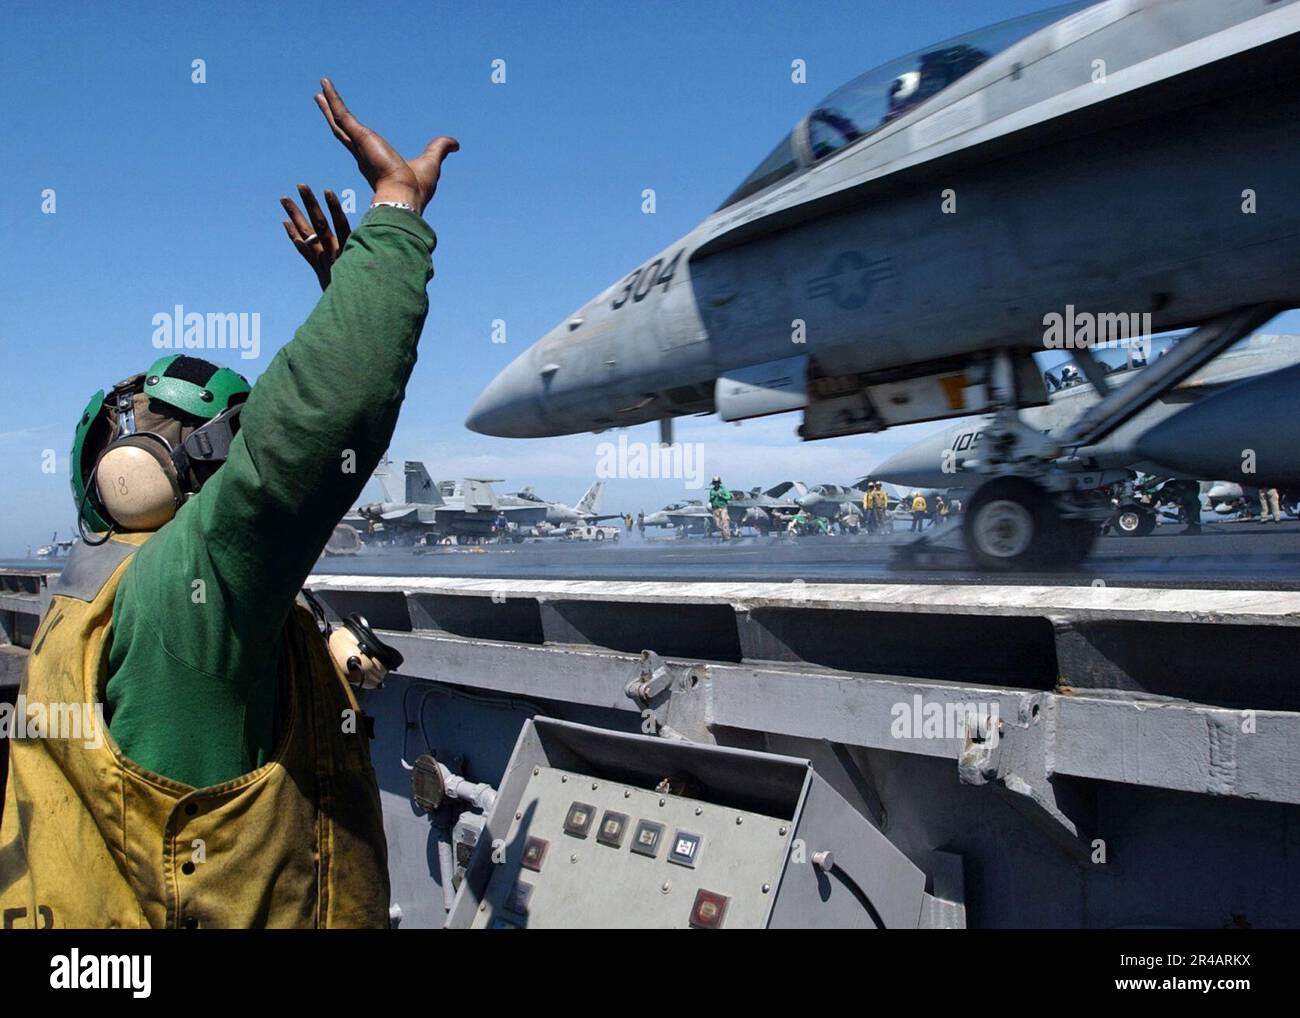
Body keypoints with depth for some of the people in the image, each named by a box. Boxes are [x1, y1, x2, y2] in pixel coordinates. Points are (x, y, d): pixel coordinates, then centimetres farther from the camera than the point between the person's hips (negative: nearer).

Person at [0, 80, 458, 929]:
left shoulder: (121, 584, 4)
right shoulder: (183, 585, -24)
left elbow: (301, 439, 10)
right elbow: (322, 416, -37)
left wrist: (346, 298, 12)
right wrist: (398, 212, -27)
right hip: (225, 911, -9)